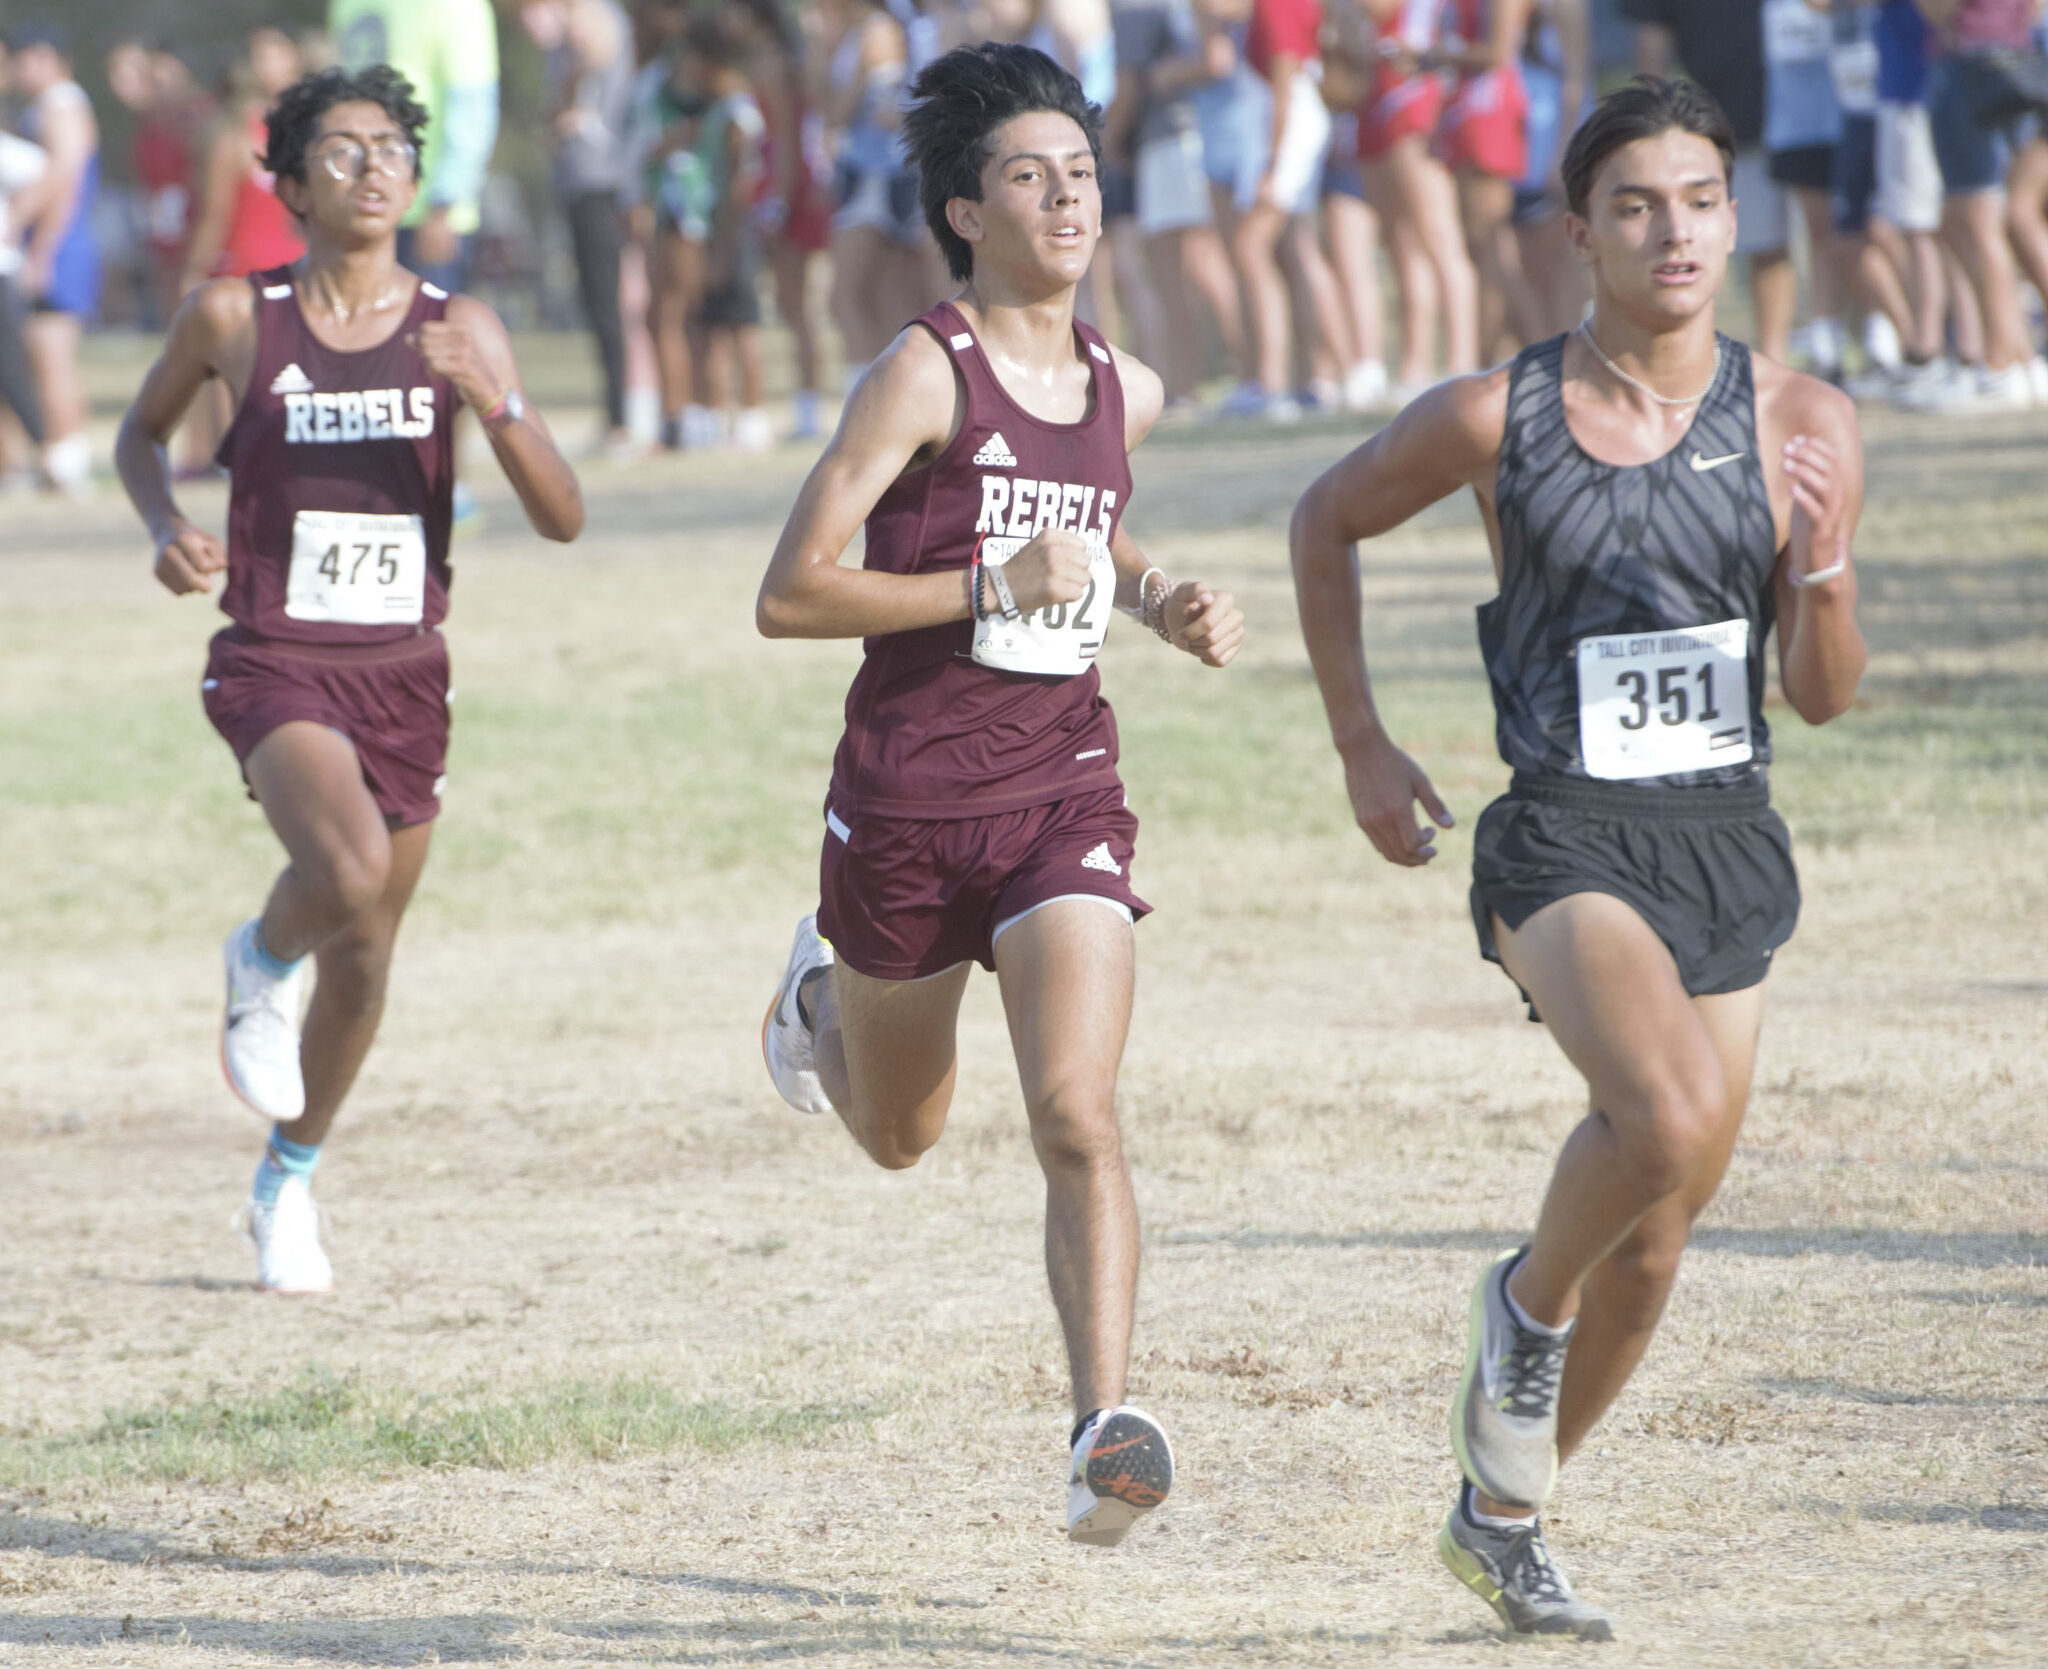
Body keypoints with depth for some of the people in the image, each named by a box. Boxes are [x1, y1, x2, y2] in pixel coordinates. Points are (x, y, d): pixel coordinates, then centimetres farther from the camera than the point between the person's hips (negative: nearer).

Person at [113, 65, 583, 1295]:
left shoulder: (457, 329, -2)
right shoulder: (235, 317, -4)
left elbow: (562, 517, -7)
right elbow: (143, 432, 15)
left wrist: (494, 398, -23)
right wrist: (168, 526, -5)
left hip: (404, 673, 3)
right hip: (275, 665, -3)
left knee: (364, 957, 12)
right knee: (348, 868, -30)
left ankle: (289, 1184, 37)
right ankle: (263, 965, 6)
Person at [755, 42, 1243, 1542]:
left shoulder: (1124, 391, 7)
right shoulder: (925, 374, -11)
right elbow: (788, 595, -15)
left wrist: (1163, 604, 11)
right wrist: (995, 587, -22)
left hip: (1064, 797, 2)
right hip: (908, 801, -2)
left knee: (1077, 1114, -18)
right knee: (900, 1135, 19)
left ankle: (1105, 1431, -22)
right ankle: (828, 995, 53)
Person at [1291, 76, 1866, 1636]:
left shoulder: (1802, 424, -1)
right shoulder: (1496, 419, -5)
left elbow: (1824, 695, 1)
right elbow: (1329, 523, 13)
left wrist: (1823, 569, -19)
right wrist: (1362, 746, 10)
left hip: (1731, 847, 4)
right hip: (1567, 845, -4)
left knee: (1653, 1240, 10)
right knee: (1671, 1115, -30)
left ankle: (1501, 1518, 31)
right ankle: (1526, 1308, 0)